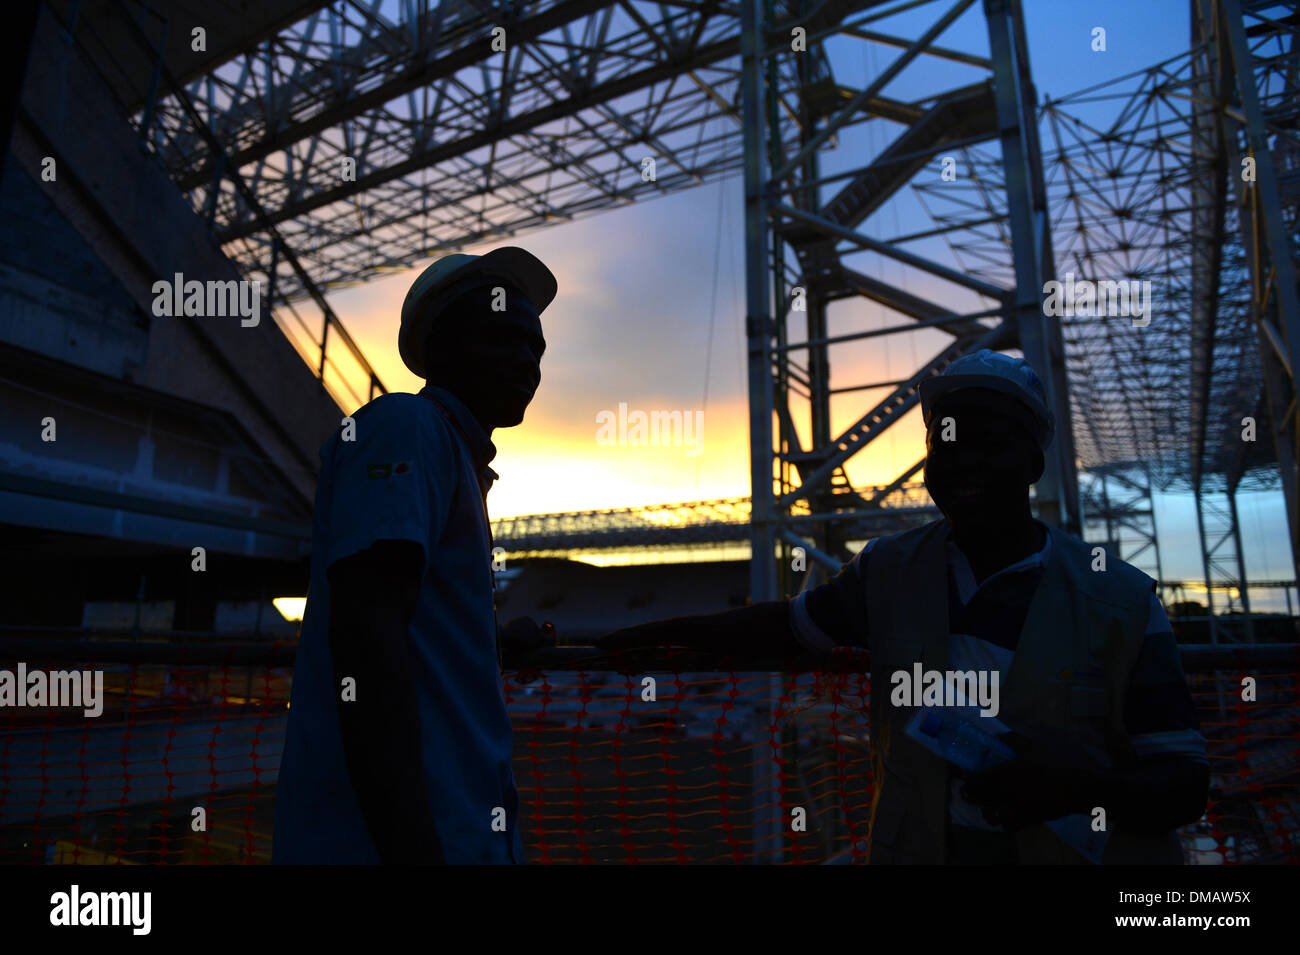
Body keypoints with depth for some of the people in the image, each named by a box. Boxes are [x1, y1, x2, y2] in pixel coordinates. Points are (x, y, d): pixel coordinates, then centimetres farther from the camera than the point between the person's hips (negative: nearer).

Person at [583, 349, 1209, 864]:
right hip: (915, 849, 3)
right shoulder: (890, 569, -2)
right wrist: (660, 632, 8)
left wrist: (1084, 785, -27)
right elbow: (788, 626, 11)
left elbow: (1185, 786, -7)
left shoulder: (1121, 601, -10)